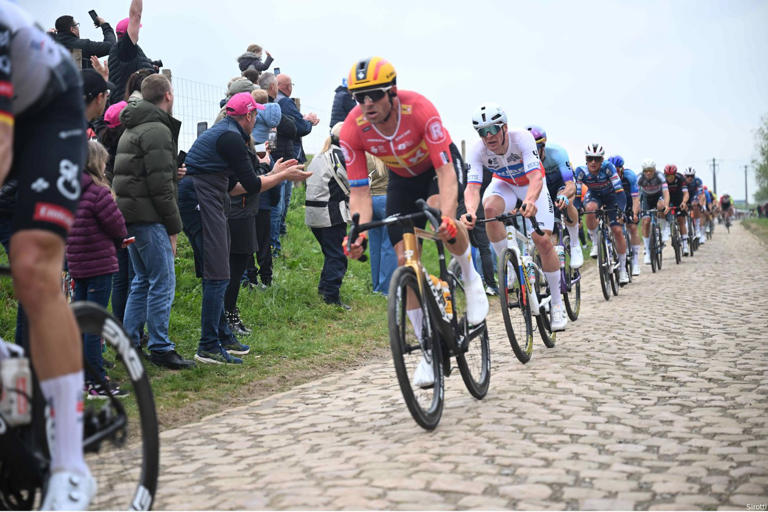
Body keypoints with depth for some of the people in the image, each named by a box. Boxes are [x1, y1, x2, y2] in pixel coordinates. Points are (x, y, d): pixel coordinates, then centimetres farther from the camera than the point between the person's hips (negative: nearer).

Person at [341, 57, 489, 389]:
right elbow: (359, 191, -24)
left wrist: (446, 218, -53)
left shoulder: (419, 110, -36)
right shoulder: (352, 131, -27)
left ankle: (471, 278, -5)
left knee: (439, 216, -37)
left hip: (437, 165, -3)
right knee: (405, 261, -6)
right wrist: (358, 233, -42)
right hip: (402, 178, 3)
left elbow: (445, 172, -38)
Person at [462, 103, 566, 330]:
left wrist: (530, 201, -67)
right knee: (490, 208, -34)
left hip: (531, 184, -2)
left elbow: (535, 177, -46)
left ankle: (557, 303, 3)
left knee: (543, 240, -14)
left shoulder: (522, 138, -35)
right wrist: (470, 210, -60)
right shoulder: (477, 150, -28)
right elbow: (472, 186, -37)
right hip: (503, 183, 2)